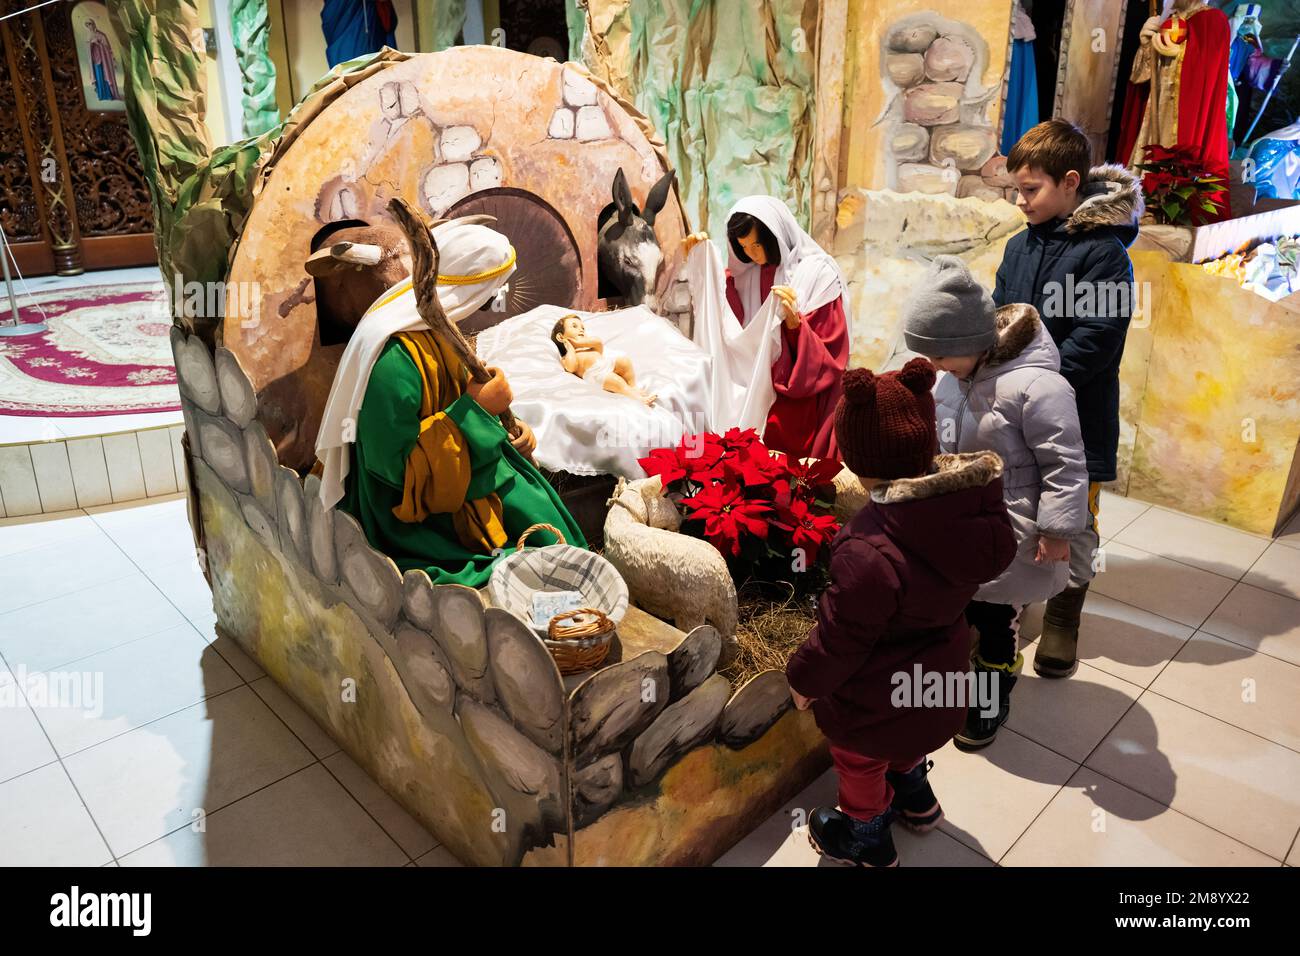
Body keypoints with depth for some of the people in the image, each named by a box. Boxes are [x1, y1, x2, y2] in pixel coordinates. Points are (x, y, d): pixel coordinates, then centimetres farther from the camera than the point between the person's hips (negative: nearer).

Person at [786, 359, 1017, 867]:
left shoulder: (869, 551, -42)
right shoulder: (974, 504, -20)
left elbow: (841, 635, -27)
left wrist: (805, 679, -7)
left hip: (876, 701, -6)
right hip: (939, 674, 7)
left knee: (859, 760, 25)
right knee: (904, 741, 37)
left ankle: (866, 838, 51)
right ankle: (914, 797, 63)